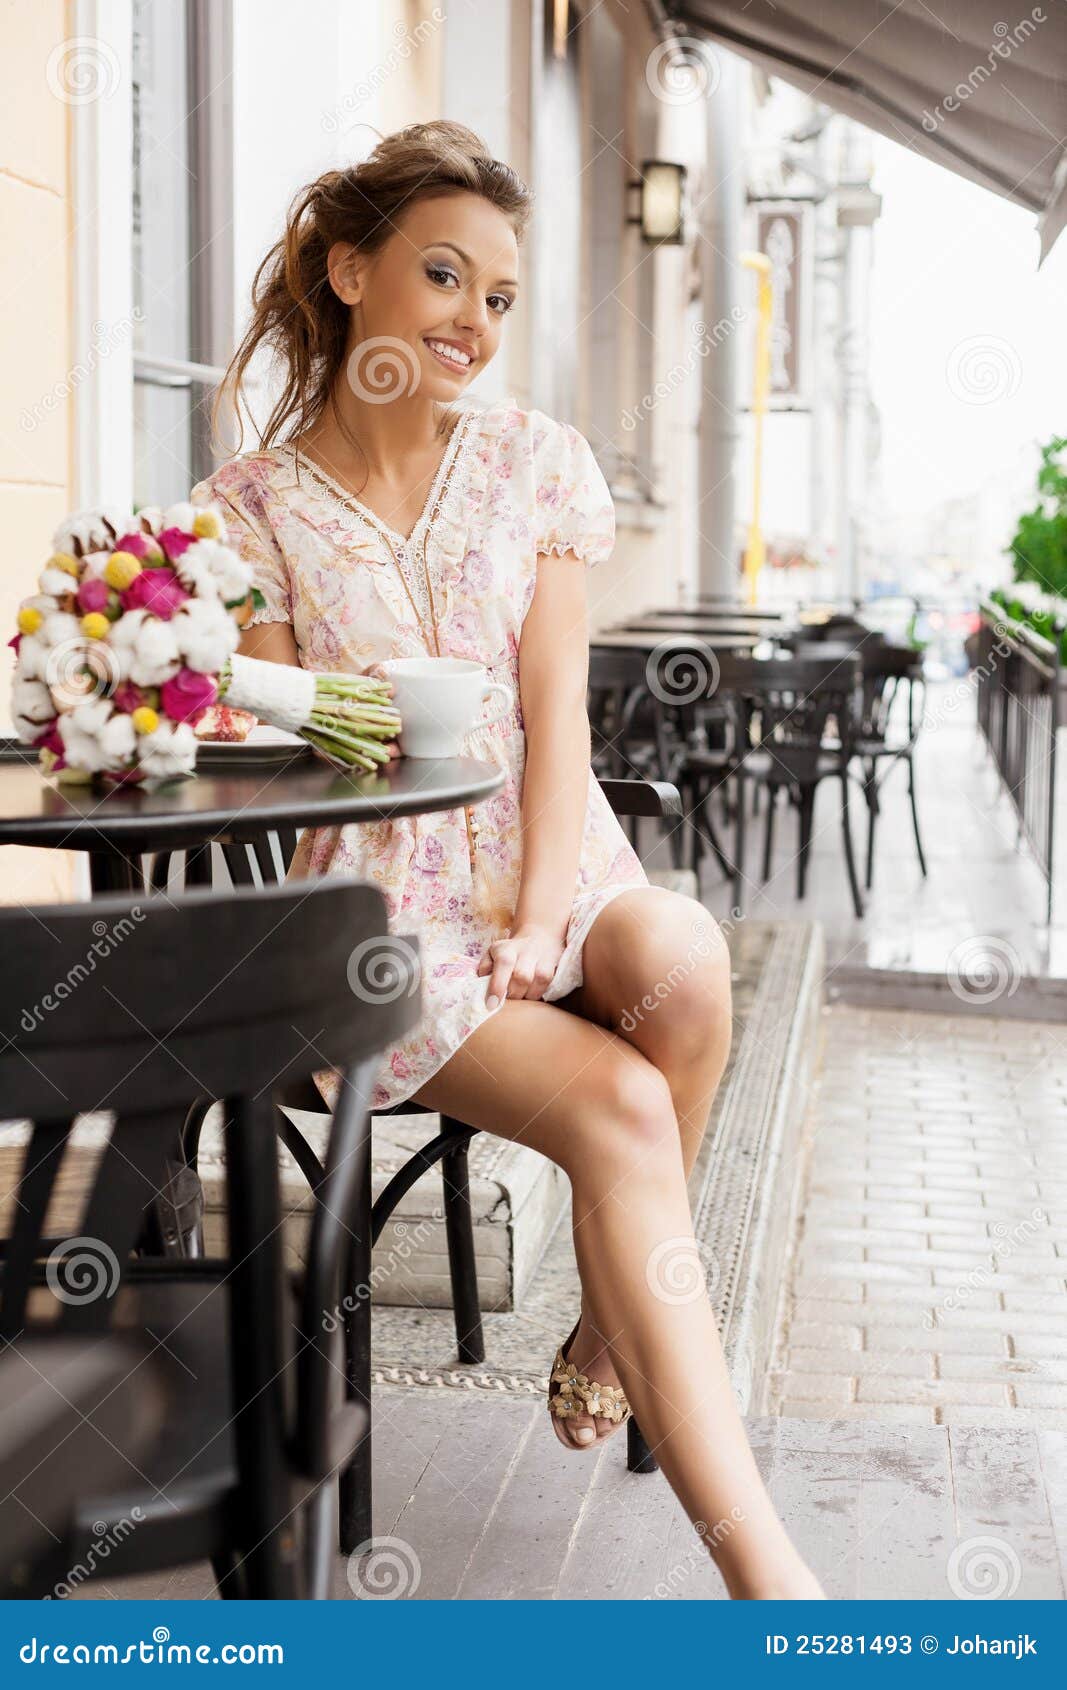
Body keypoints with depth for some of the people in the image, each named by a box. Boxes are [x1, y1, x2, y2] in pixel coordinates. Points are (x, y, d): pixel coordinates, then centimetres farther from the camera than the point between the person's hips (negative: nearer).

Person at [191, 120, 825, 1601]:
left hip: (556, 871, 3)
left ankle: (619, 1326, -7)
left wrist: (543, 918, -14)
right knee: (619, 1105, -28)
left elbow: (557, 715, 1)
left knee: (681, 957, -33)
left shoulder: (537, 460, 7)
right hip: (380, 914, -3)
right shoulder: (253, 506, -1)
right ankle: (758, 1562, -28)